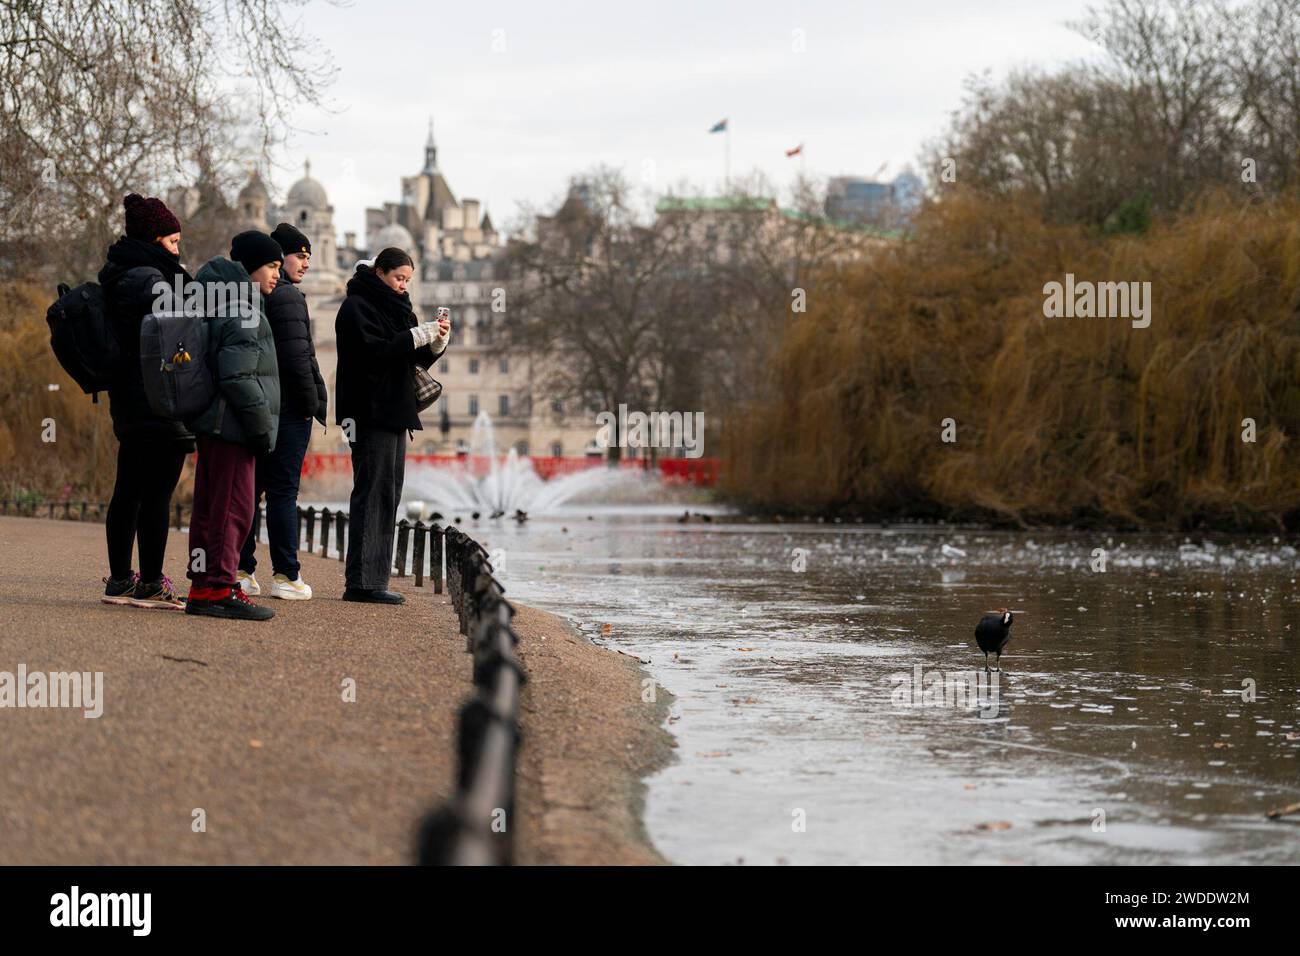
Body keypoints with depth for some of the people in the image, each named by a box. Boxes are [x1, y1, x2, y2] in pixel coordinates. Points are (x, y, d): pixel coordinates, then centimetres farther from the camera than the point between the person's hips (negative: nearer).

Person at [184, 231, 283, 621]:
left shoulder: (223, 308, 18)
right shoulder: (241, 314, -14)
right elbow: (239, 376, -21)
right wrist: (261, 425, -17)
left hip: (215, 424, 11)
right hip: (232, 426, -11)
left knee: (210, 507, 12)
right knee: (233, 507, -8)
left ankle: (203, 588, 16)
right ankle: (219, 589, -8)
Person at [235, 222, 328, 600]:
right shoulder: (286, 296, -12)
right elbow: (297, 356, -19)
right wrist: (312, 402, -10)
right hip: (287, 409, -8)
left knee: (249, 487, 10)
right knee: (283, 490, -5)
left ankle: (241, 569, 11)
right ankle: (286, 576, -4)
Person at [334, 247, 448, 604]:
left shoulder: (393, 307, 20)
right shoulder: (356, 307, -8)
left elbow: (418, 358, 16)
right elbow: (374, 351, -20)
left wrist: (436, 340, -3)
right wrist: (418, 336, -22)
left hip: (392, 412, 10)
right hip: (369, 413, -9)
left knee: (388, 494, 8)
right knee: (372, 491, -11)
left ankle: (373, 579, 10)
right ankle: (361, 582, -12)